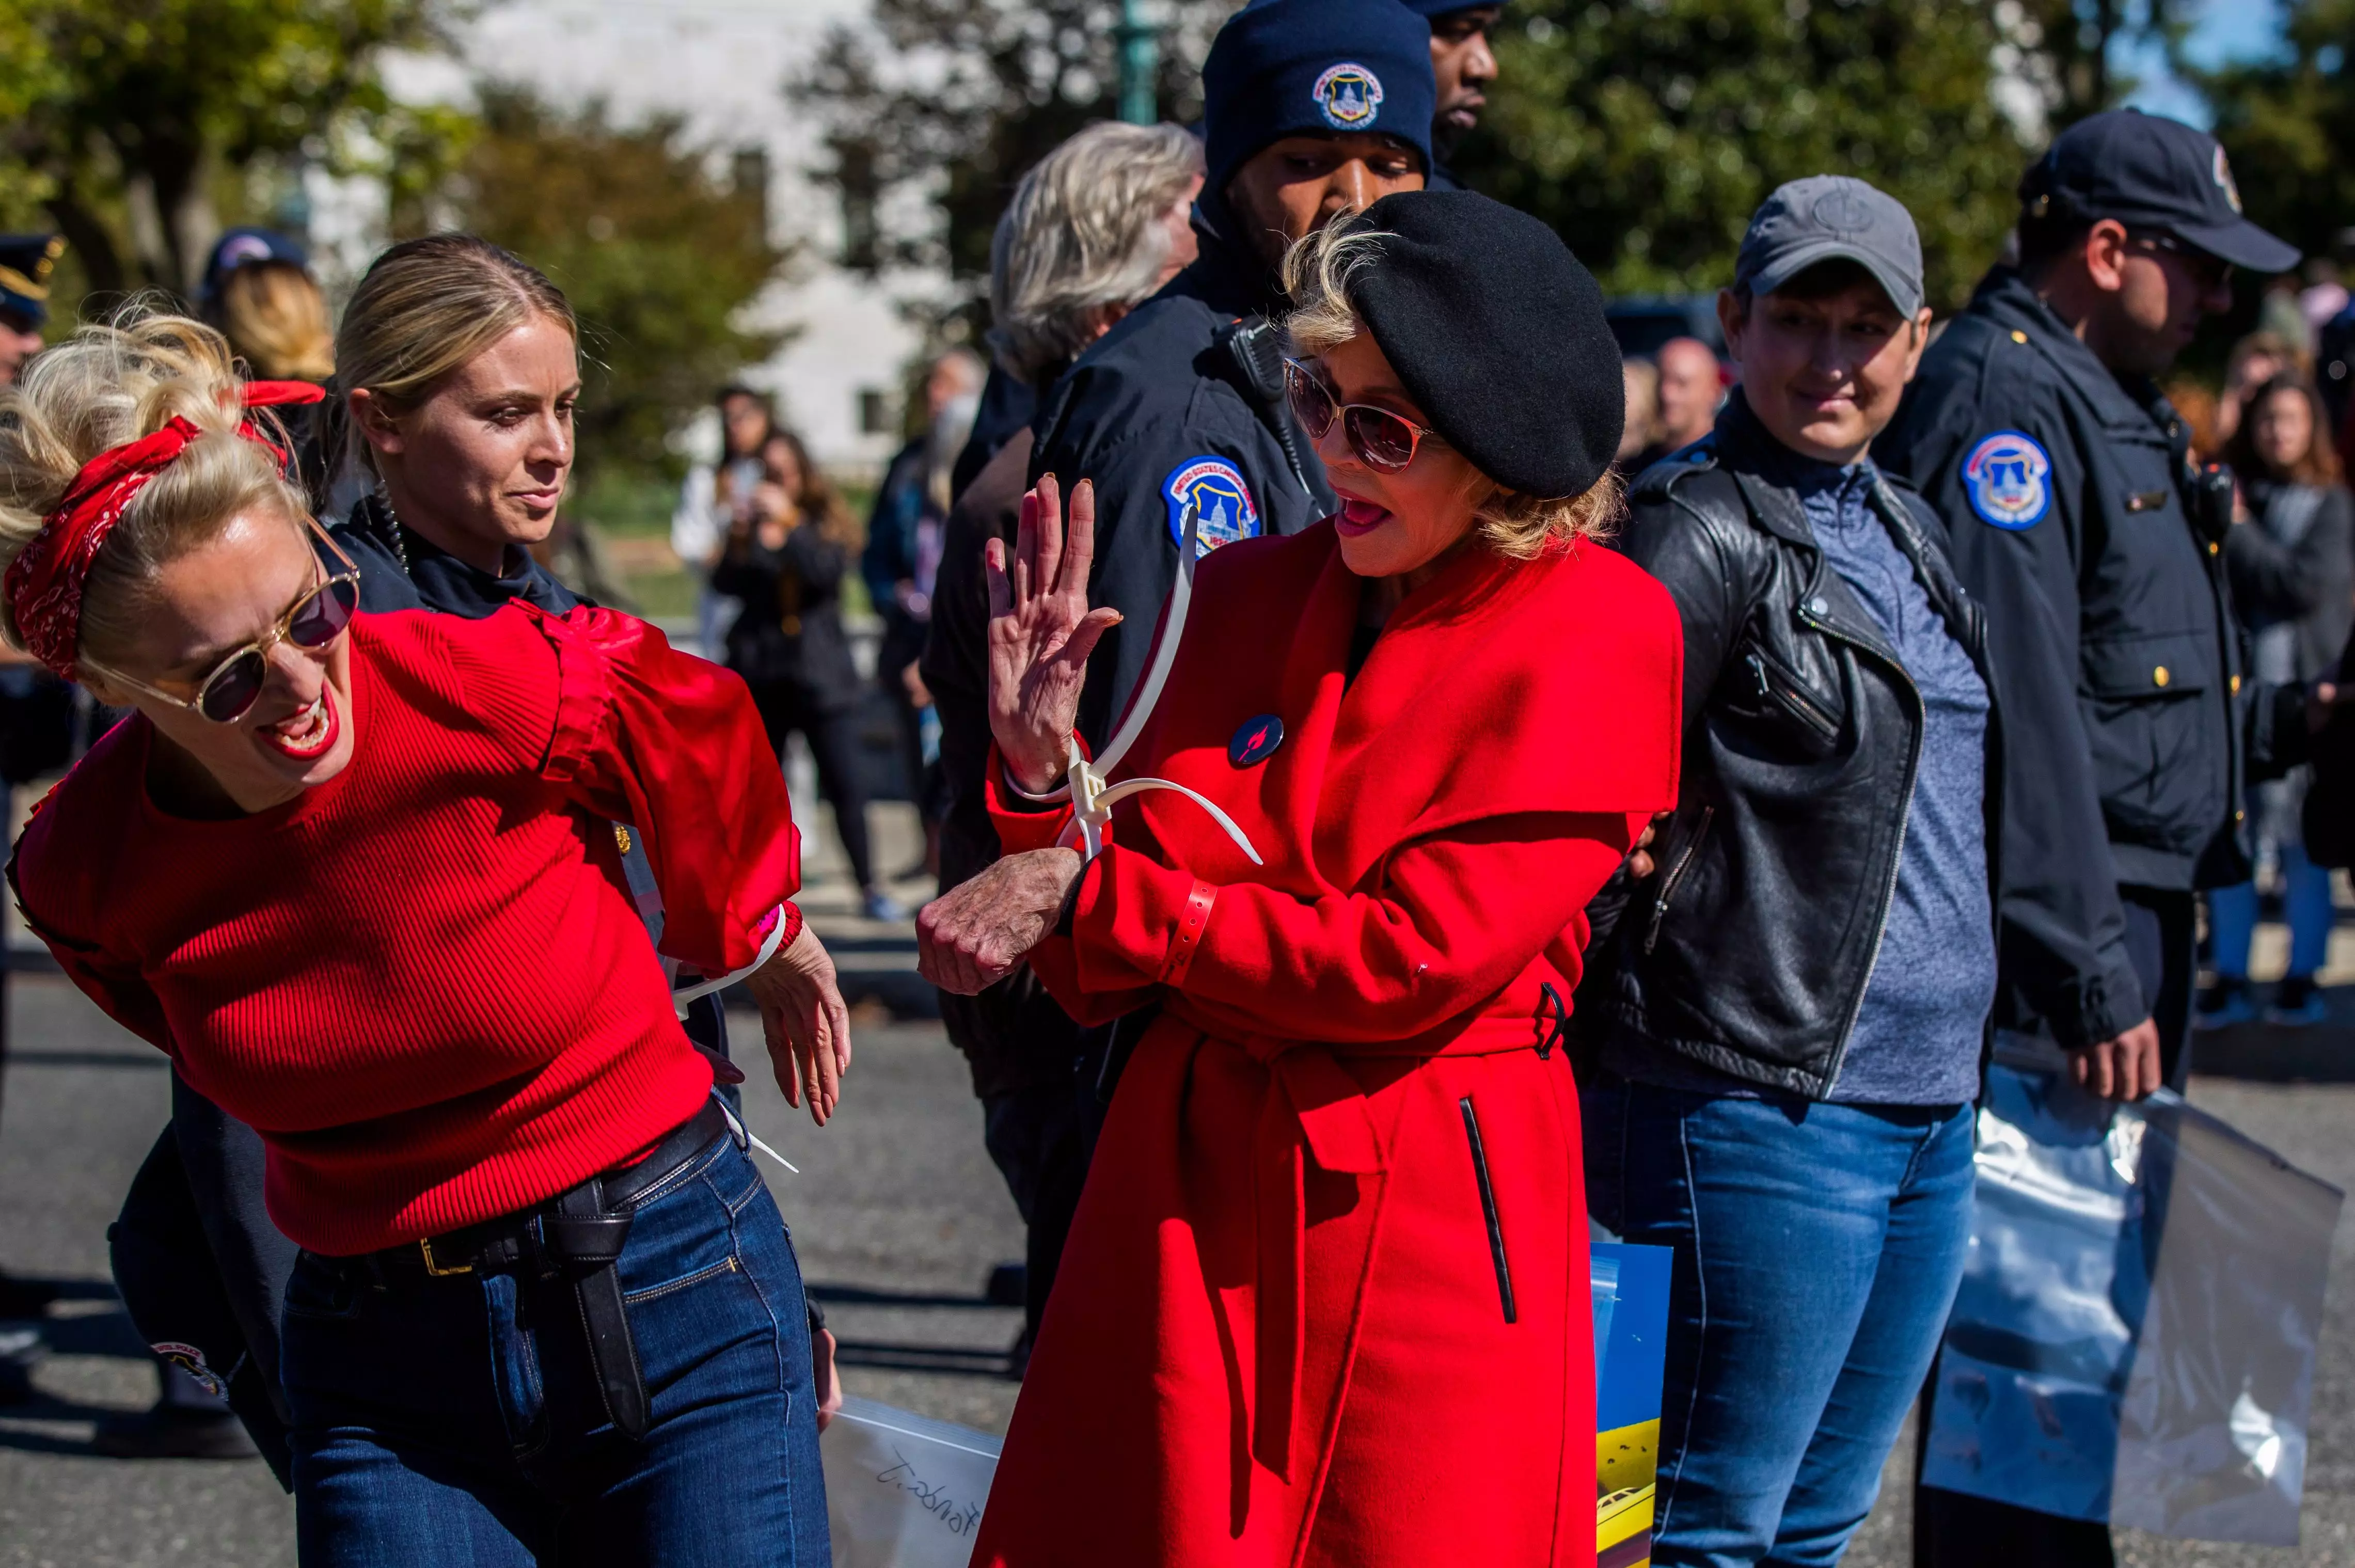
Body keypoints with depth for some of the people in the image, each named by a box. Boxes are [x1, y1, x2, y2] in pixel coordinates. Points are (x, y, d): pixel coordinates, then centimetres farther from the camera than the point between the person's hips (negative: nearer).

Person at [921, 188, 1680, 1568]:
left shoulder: (1599, 630, -7)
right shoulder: (1243, 594, 7)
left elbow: (1411, 957, -15)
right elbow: (1109, 983, 8)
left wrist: (1087, 897, -9)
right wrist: (1046, 770, -10)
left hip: (1431, 1219, -4)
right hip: (1184, 1198, 4)